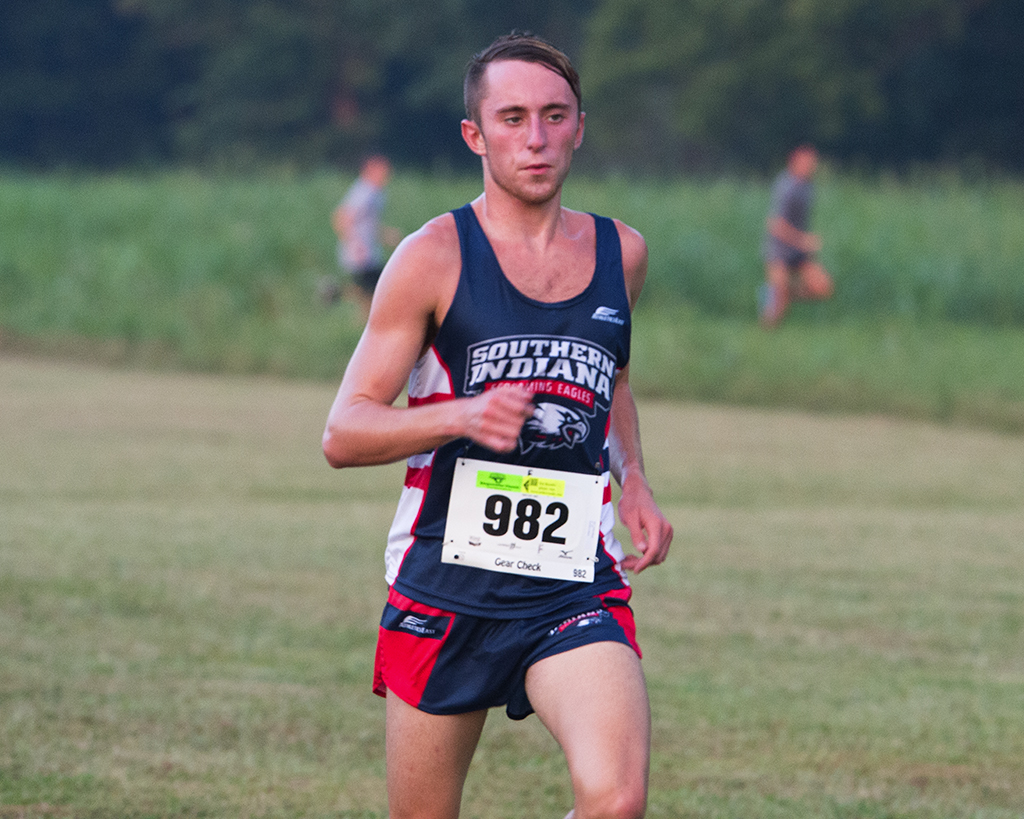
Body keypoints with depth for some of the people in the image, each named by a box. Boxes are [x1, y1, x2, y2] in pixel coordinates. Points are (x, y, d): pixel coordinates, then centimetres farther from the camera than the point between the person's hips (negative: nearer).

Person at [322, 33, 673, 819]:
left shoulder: (620, 254, 8)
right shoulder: (435, 258, -4)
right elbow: (344, 434, -6)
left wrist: (633, 483, 13)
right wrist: (463, 416, -24)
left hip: (577, 588, 2)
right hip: (445, 584, -2)